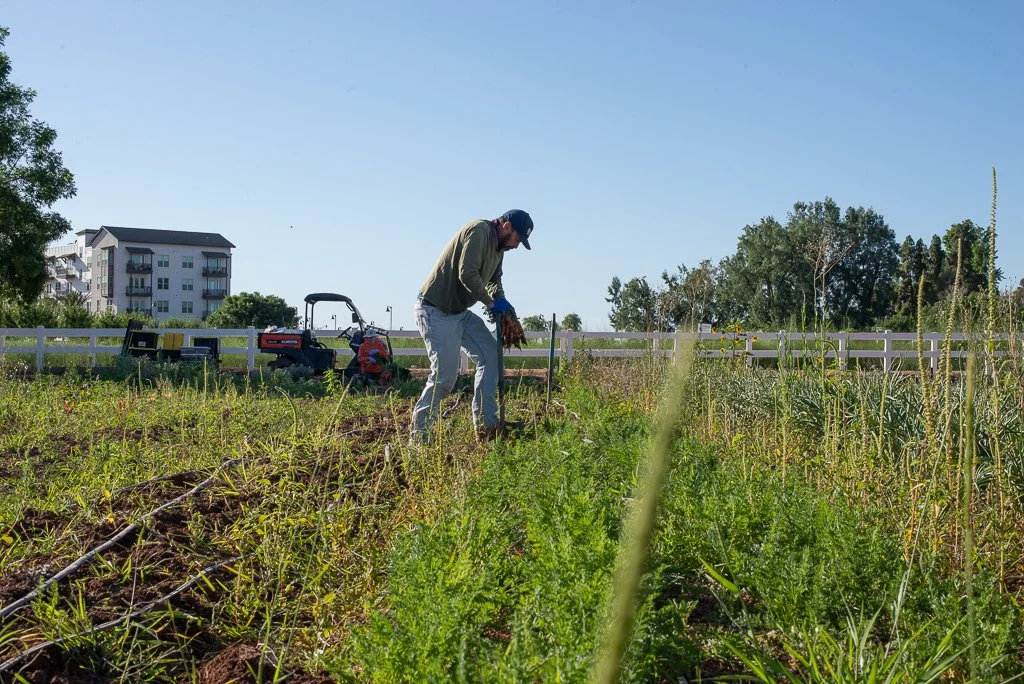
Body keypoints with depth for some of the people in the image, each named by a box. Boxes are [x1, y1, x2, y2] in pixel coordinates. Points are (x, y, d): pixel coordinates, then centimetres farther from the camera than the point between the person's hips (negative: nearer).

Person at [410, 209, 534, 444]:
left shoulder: (498, 246, 14)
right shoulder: (479, 231, -17)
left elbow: (494, 279, 25)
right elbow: (467, 274, -26)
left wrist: (501, 300, 4)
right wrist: (492, 303, -14)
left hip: (460, 311, 10)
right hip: (436, 311, -10)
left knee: (490, 354, 8)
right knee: (444, 376, -11)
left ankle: (486, 425, 10)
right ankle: (418, 437, 0)